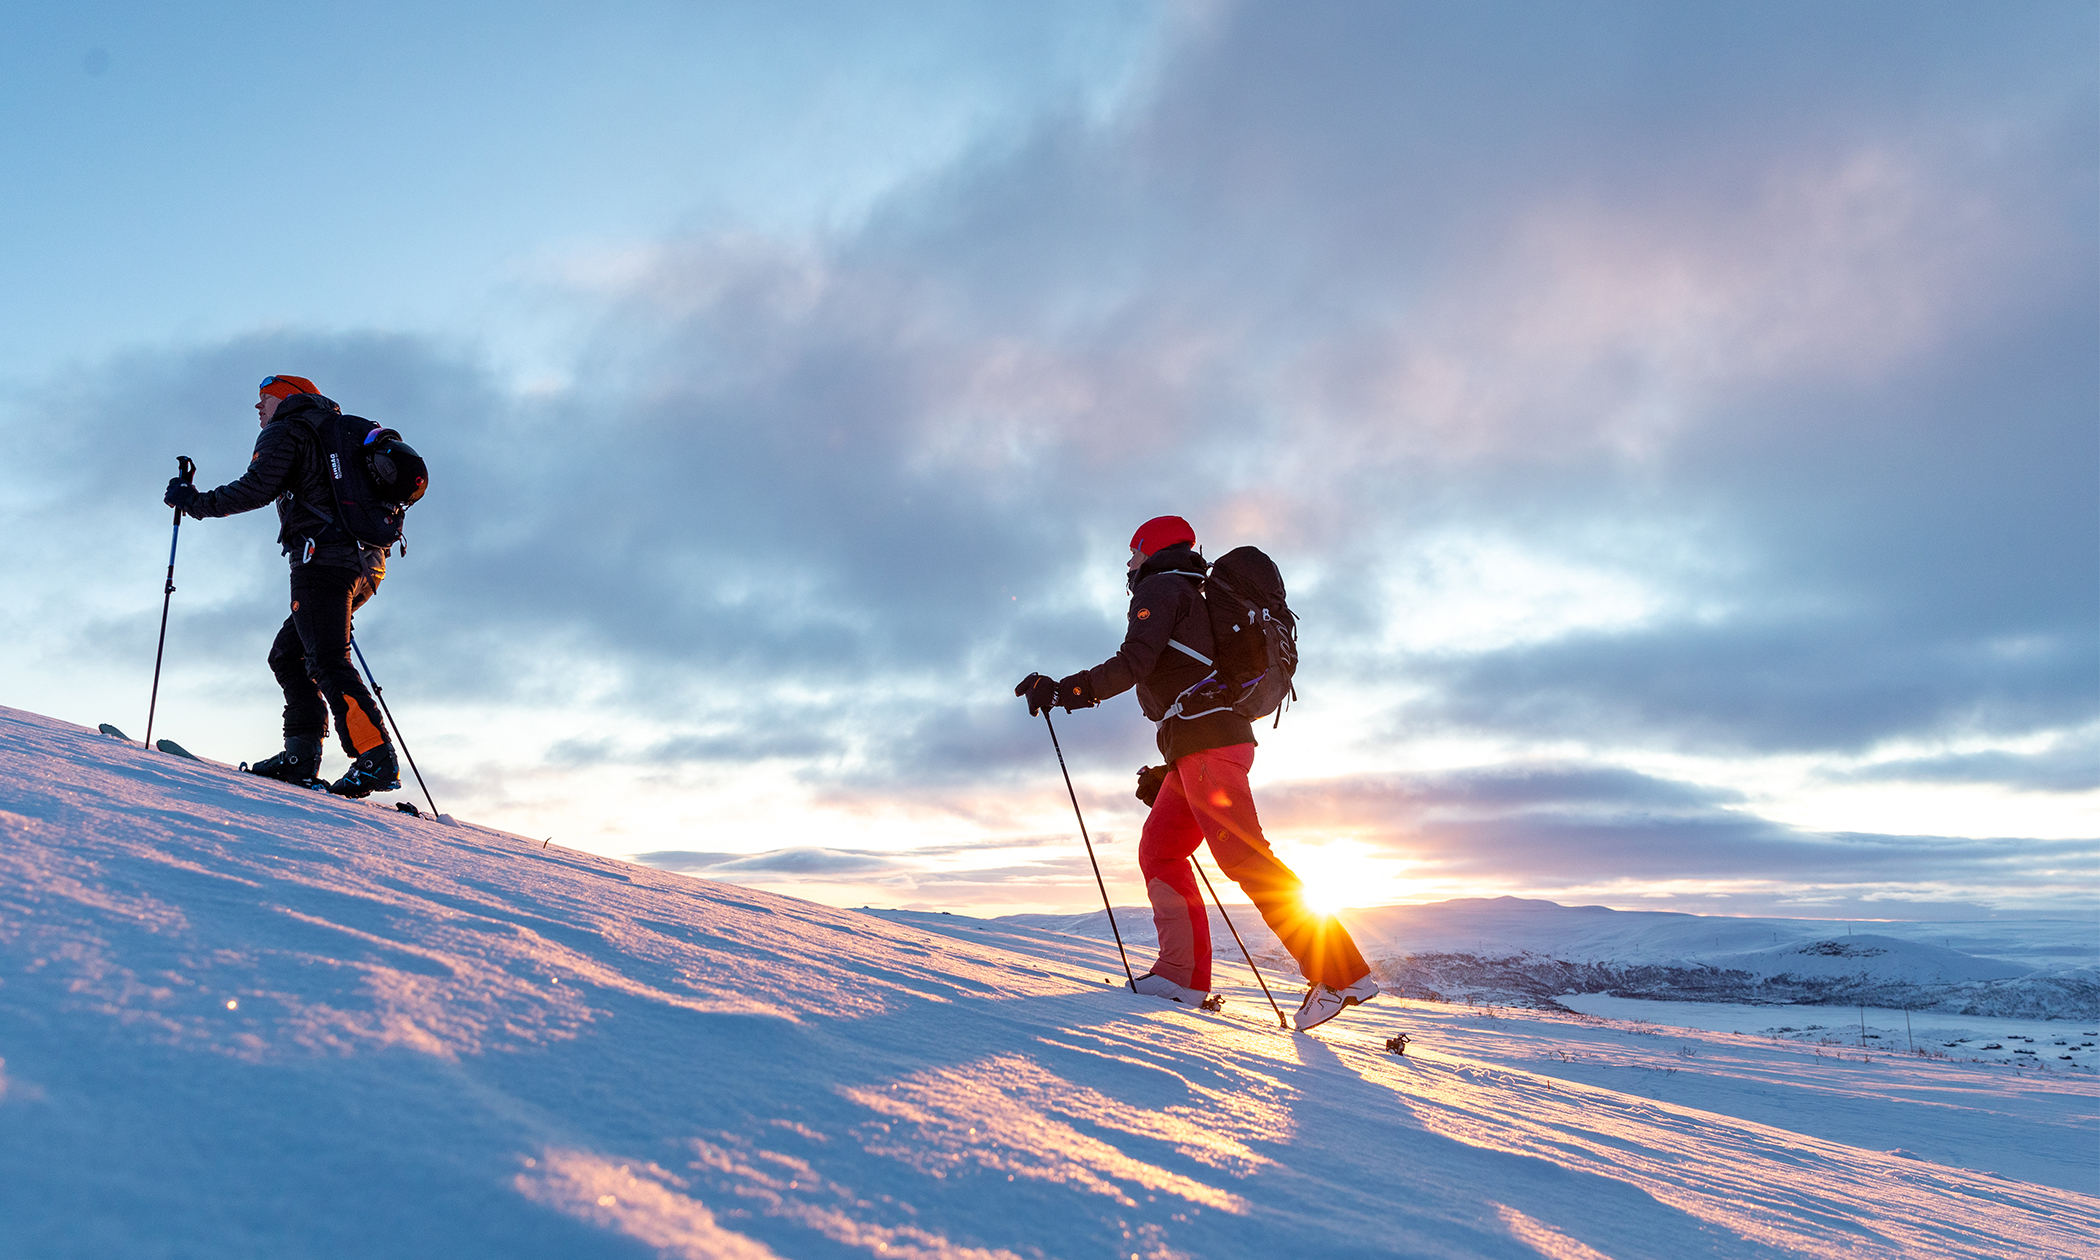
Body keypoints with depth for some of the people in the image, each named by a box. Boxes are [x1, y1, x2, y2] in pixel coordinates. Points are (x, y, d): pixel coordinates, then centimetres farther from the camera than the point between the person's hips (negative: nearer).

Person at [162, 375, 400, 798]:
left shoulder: (286, 431, 4)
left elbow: (256, 489, -9)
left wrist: (195, 502, 3)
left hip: (322, 557, -9)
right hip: (368, 563, 9)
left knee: (328, 662, -15)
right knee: (288, 654, 13)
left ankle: (377, 758, -26)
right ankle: (302, 755, 3)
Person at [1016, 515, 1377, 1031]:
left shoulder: (1160, 588, 3)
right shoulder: (1195, 601, 32)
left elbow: (1132, 664, -14)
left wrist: (1064, 690, -9)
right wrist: (1166, 772, 33)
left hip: (1205, 739, -10)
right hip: (1208, 743, 10)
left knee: (1245, 857, -16)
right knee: (1159, 850, 10)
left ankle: (1342, 972, -20)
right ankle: (1182, 973, 3)